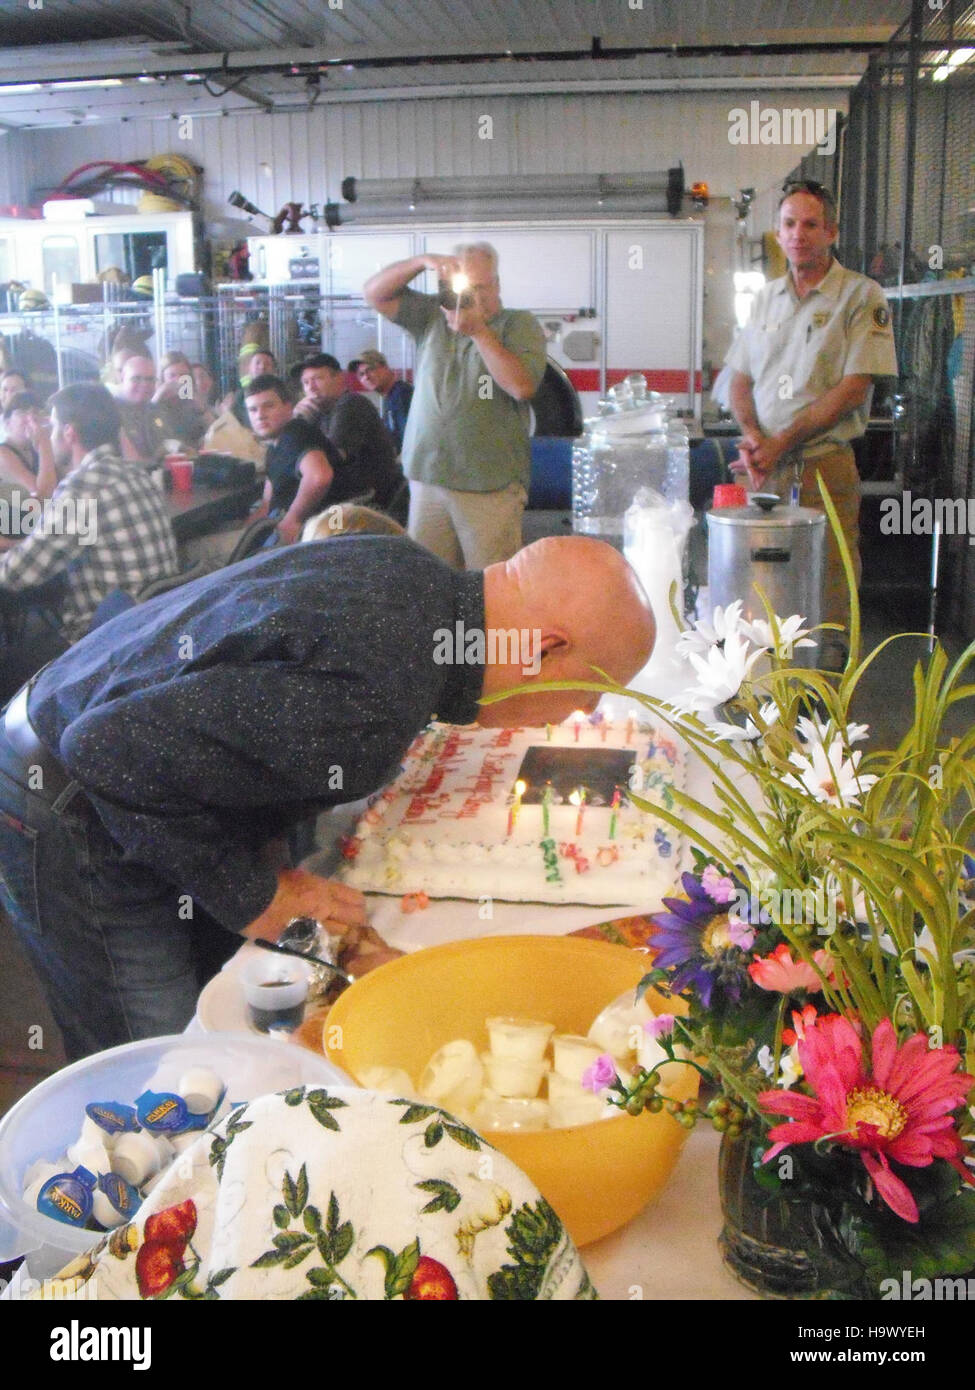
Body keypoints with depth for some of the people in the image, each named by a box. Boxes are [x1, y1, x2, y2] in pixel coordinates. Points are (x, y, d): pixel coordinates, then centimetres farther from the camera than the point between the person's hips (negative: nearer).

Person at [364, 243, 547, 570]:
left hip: (491, 485, -4)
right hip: (427, 478, 4)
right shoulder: (432, 317, 16)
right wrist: (423, 261, -4)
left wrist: (478, 331, -11)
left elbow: (522, 386, -11)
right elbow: (375, 293, 10)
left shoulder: (518, 325, 4)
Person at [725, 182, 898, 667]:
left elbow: (854, 388, -11)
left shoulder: (861, 295, -2)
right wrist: (751, 436, -5)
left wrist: (781, 442, -15)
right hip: (764, 467, 5)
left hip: (826, 467, -4)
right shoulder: (765, 298, 15)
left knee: (830, 589, -2)